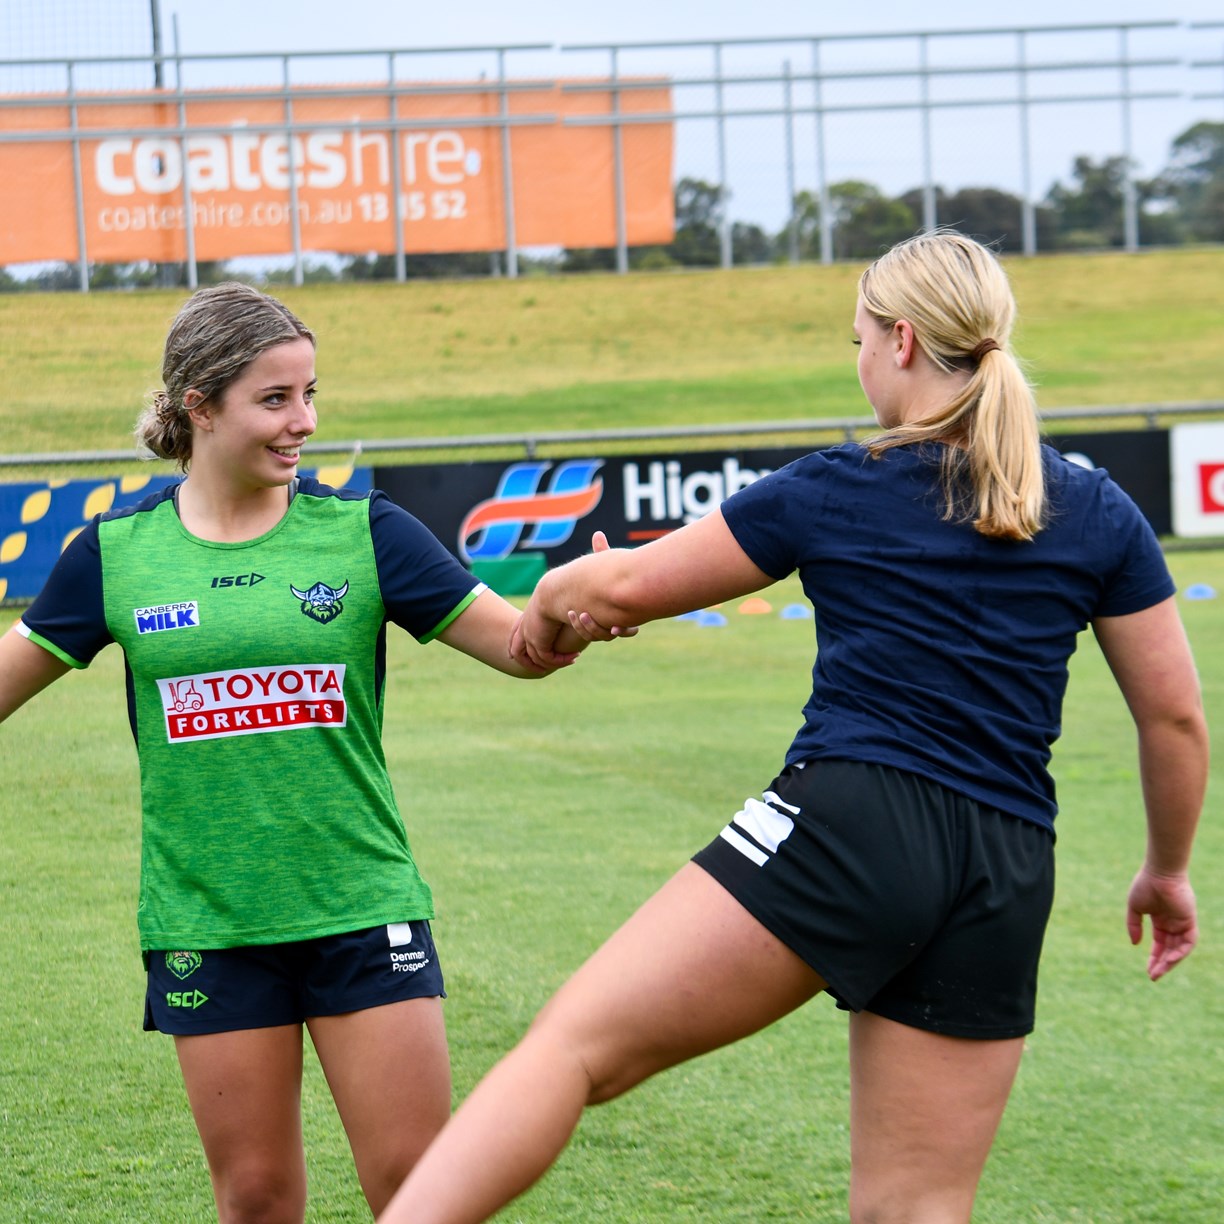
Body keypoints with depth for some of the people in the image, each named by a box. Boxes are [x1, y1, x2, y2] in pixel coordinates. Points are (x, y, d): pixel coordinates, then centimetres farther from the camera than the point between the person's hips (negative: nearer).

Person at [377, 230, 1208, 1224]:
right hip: (1008, 880, 5)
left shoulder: (830, 492, 4)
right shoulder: (1098, 512, 11)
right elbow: (1175, 714, 14)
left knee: (576, 1042, -8)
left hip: (850, 819, -5)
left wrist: (552, 603, 34)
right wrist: (1169, 869, 28)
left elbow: (628, 585, 12)